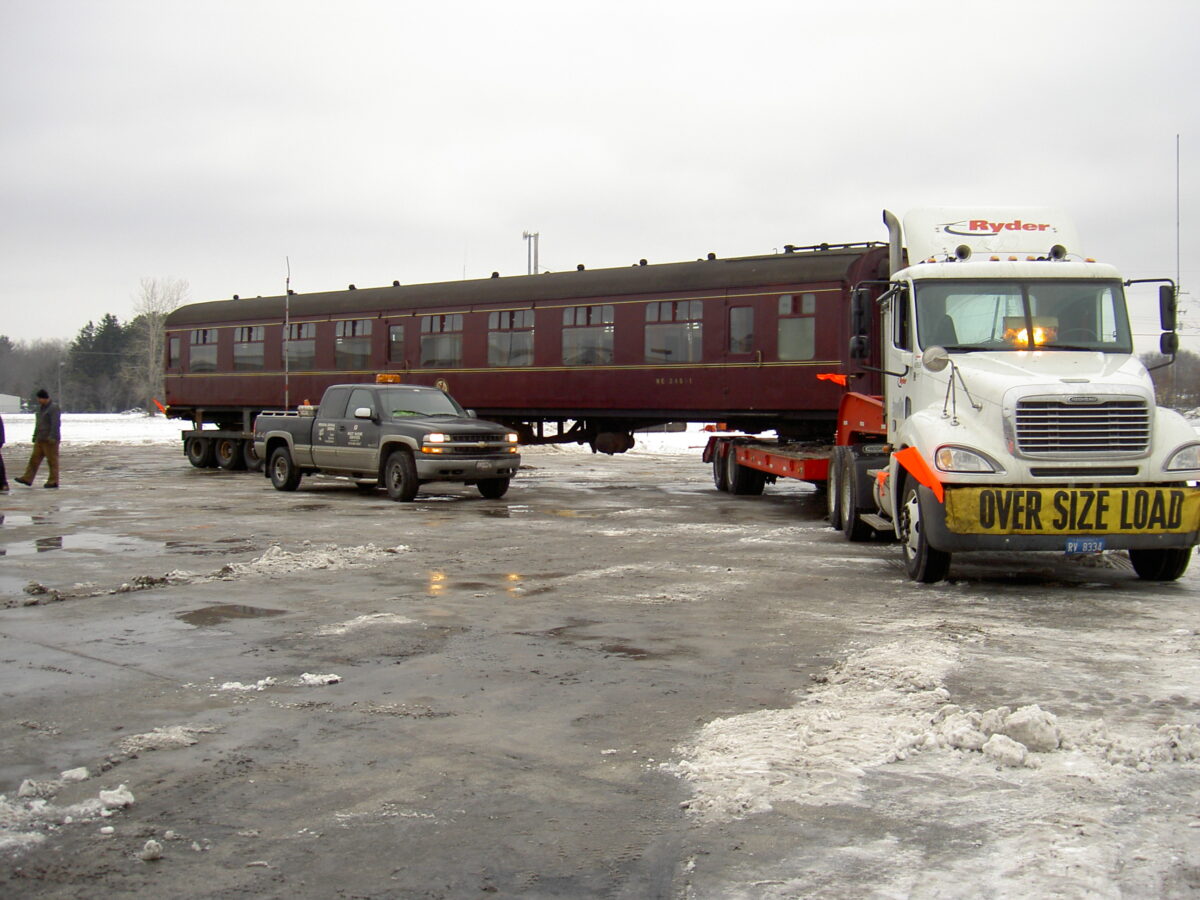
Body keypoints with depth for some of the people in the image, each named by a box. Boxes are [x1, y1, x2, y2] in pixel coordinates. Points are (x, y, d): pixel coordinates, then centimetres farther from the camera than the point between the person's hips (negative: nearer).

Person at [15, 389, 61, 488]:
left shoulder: (53, 407, -11)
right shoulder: (40, 407, 17)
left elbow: (55, 424, -19)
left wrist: (52, 437, -25)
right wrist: (35, 435, 21)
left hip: (50, 440, -9)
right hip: (40, 438, 9)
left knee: (52, 460, -4)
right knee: (34, 458, 5)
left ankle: (53, 481, 0)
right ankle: (27, 479, 4)